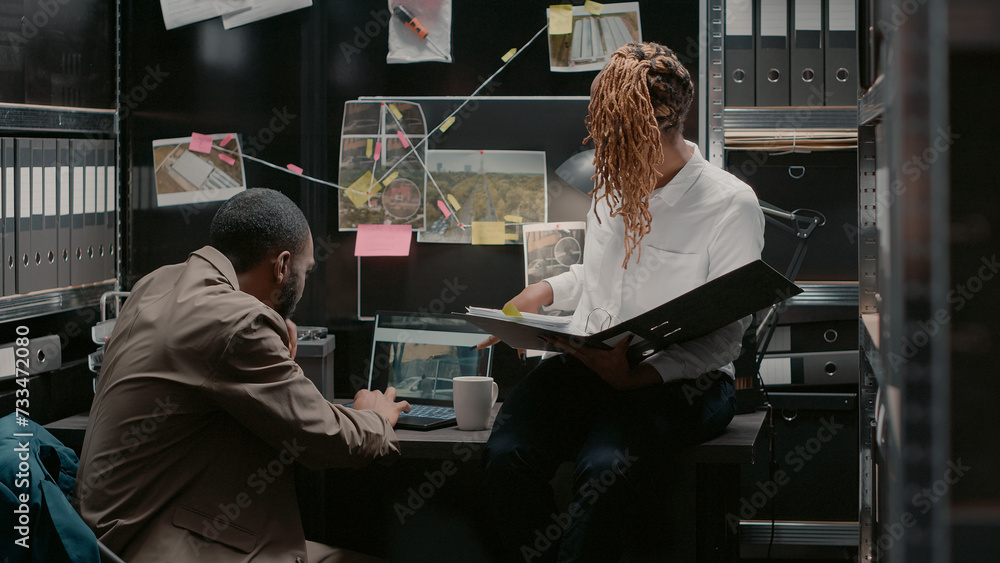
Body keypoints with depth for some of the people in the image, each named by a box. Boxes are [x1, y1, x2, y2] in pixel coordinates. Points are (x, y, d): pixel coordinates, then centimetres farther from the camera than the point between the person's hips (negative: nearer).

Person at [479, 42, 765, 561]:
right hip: (586, 361, 6)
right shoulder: (613, 182, 13)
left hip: (679, 380, -5)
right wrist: (544, 293, 13)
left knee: (604, 466, -37)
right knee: (507, 454, -25)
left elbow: (724, 337, -9)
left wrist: (640, 375, -23)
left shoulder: (731, 204, -7)